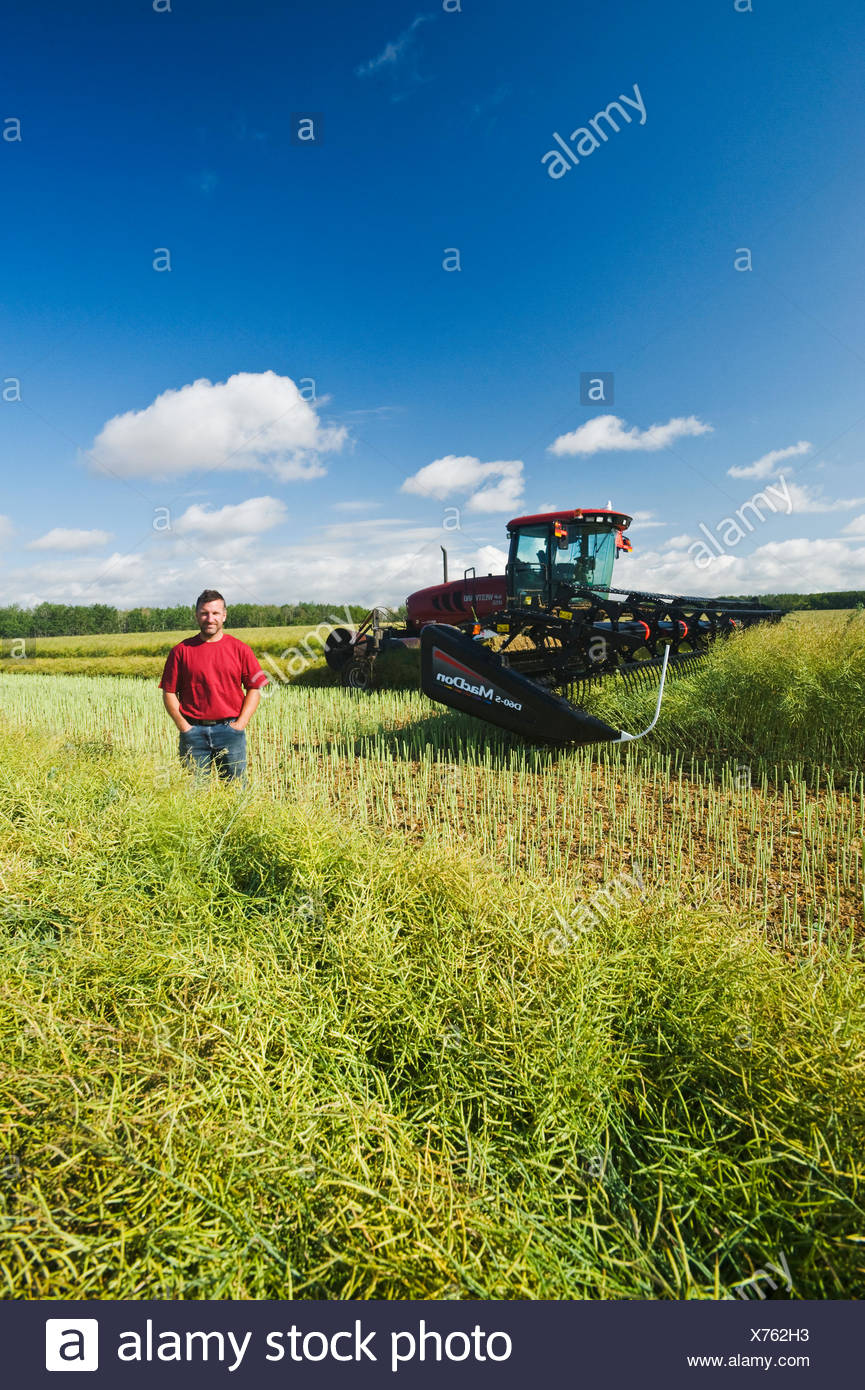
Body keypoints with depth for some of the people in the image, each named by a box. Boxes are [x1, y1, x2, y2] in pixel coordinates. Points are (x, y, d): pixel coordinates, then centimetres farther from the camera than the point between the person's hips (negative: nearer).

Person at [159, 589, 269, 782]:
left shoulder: (240, 649, 4)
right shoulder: (181, 651, 4)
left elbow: (255, 688, 5)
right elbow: (169, 692, 5)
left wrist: (241, 723, -4)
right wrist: (183, 726, -4)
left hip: (229, 730, 0)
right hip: (193, 732, 0)